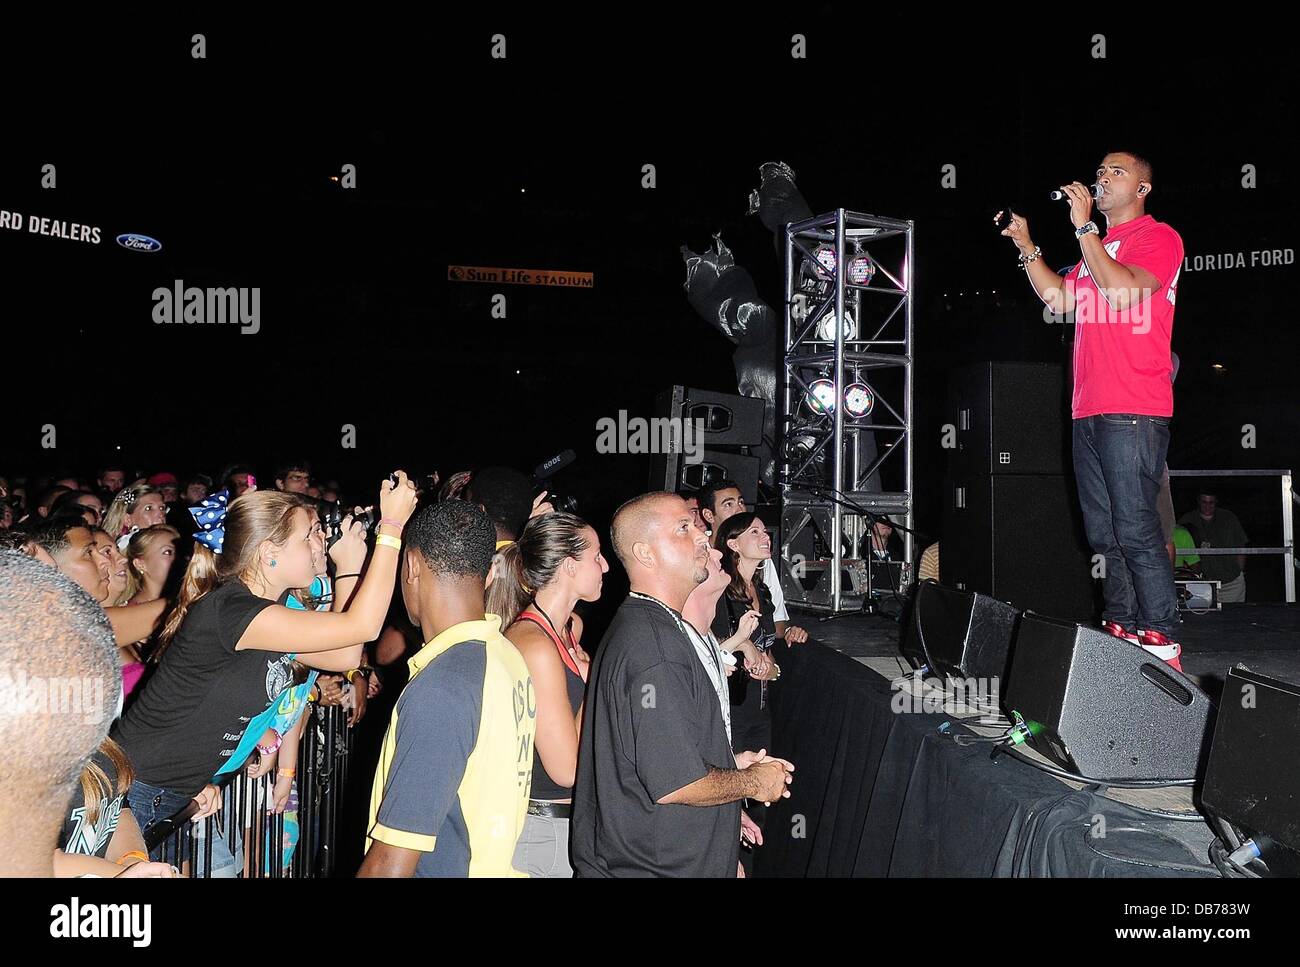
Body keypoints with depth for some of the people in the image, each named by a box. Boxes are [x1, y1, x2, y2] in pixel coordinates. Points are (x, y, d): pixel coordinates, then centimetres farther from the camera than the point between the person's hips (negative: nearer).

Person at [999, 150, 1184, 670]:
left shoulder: (1158, 237, -1)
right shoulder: (1097, 246, 25)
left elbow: (1122, 293, -17)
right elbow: (1058, 298, 23)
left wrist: (1084, 226, -12)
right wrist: (1026, 246, 17)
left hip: (1134, 412, -8)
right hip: (1089, 411, 8)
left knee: (1135, 531, -12)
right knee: (1103, 534, 9)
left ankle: (1161, 642, -7)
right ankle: (1122, 633, 16)